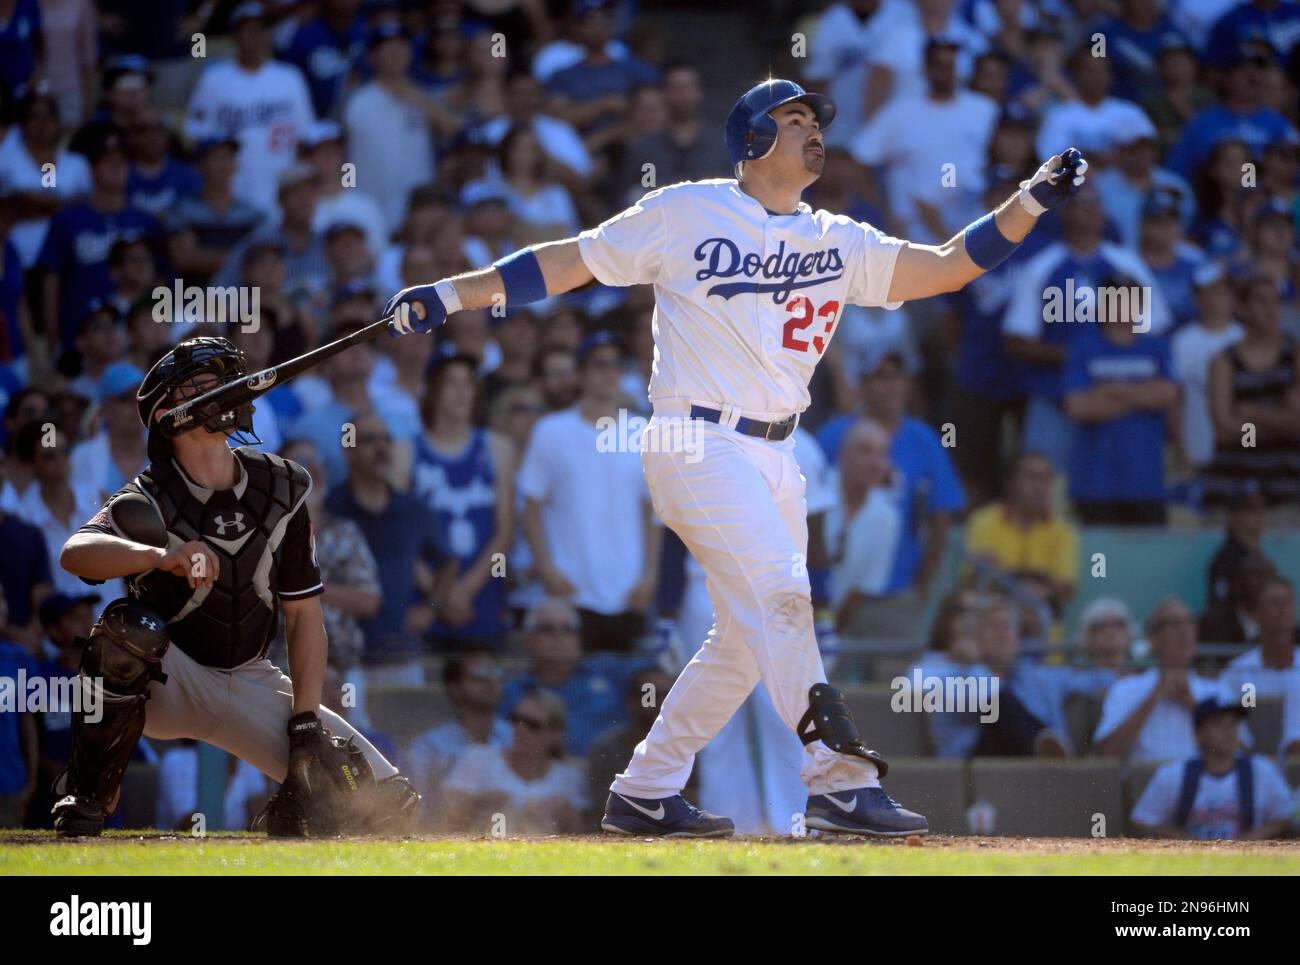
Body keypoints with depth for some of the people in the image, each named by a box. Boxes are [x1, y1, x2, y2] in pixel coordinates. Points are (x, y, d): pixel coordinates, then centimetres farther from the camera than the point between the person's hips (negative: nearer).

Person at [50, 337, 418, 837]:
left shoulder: (282, 488, -4)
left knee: (386, 800, -14)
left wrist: (305, 720, -10)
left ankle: (291, 812, 19)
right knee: (131, 625, -38)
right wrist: (162, 556, -57)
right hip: (168, 683, -3)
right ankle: (87, 794, -19)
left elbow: (305, 615, 0)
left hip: (252, 684, 3)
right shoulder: (147, 501, -17)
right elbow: (75, 552, -39)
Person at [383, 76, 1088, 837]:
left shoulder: (839, 243, 11)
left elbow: (947, 267, 6)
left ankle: (645, 793, 19)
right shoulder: (684, 214, -2)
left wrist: (1032, 203, -5)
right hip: (697, 443, -7)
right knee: (778, 591, -20)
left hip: (775, 458, 7)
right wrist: (450, 295, -3)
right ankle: (840, 781, -25)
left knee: (749, 635, 9)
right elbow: (567, 263, 2)